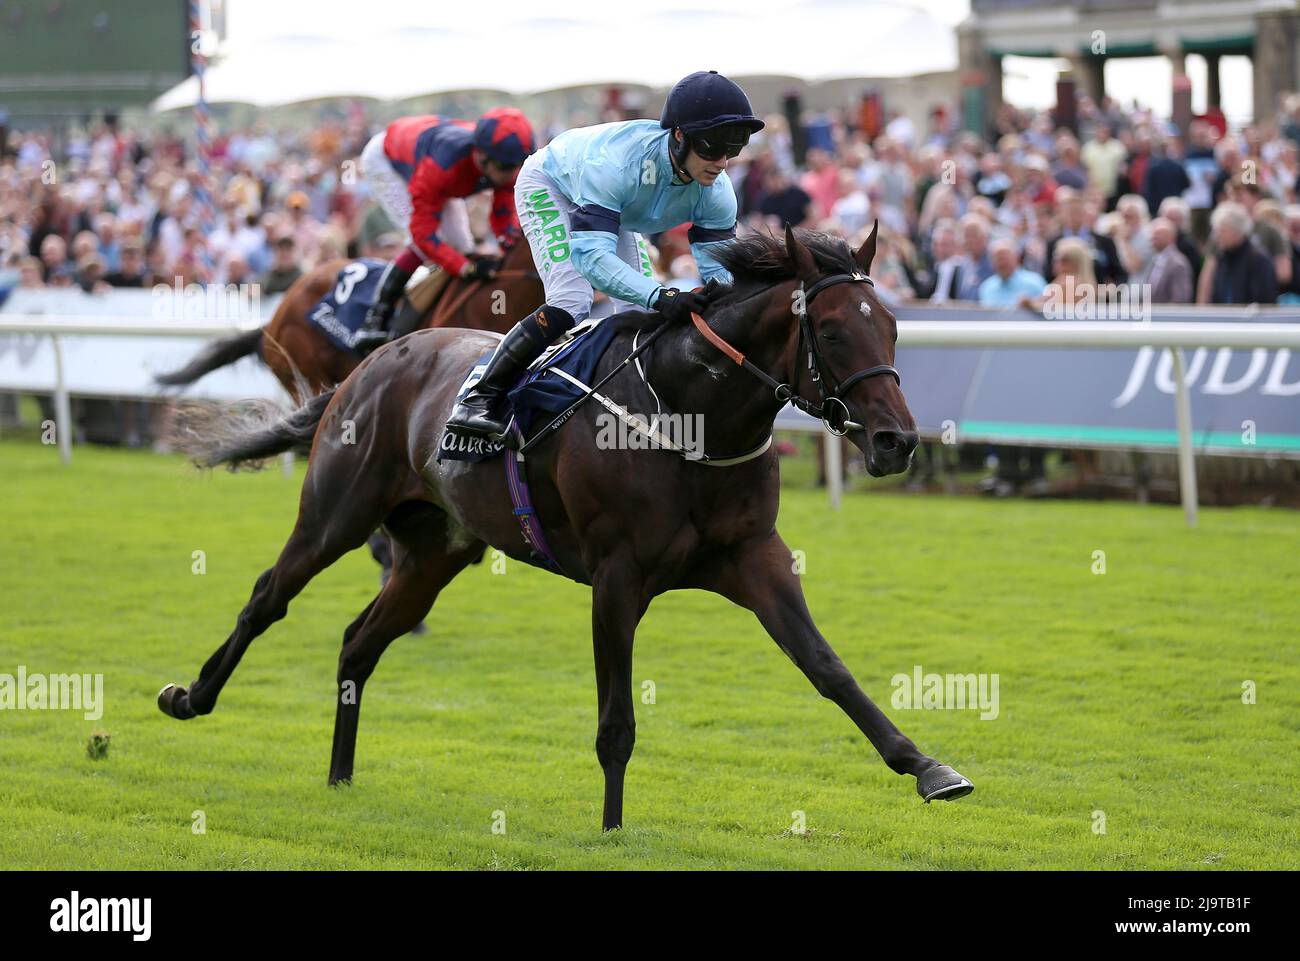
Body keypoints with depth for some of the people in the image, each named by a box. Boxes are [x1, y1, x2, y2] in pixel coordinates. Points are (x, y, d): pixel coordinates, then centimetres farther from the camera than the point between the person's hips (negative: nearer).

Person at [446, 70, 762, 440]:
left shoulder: (716, 192, -28)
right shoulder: (619, 160, -47)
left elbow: (718, 265, -23)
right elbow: (591, 255, -53)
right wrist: (661, 297, -67)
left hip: (617, 210, 7)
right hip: (548, 186, -7)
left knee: (645, 309, -2)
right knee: (572, 301, -25)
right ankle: (478, 399, -22)